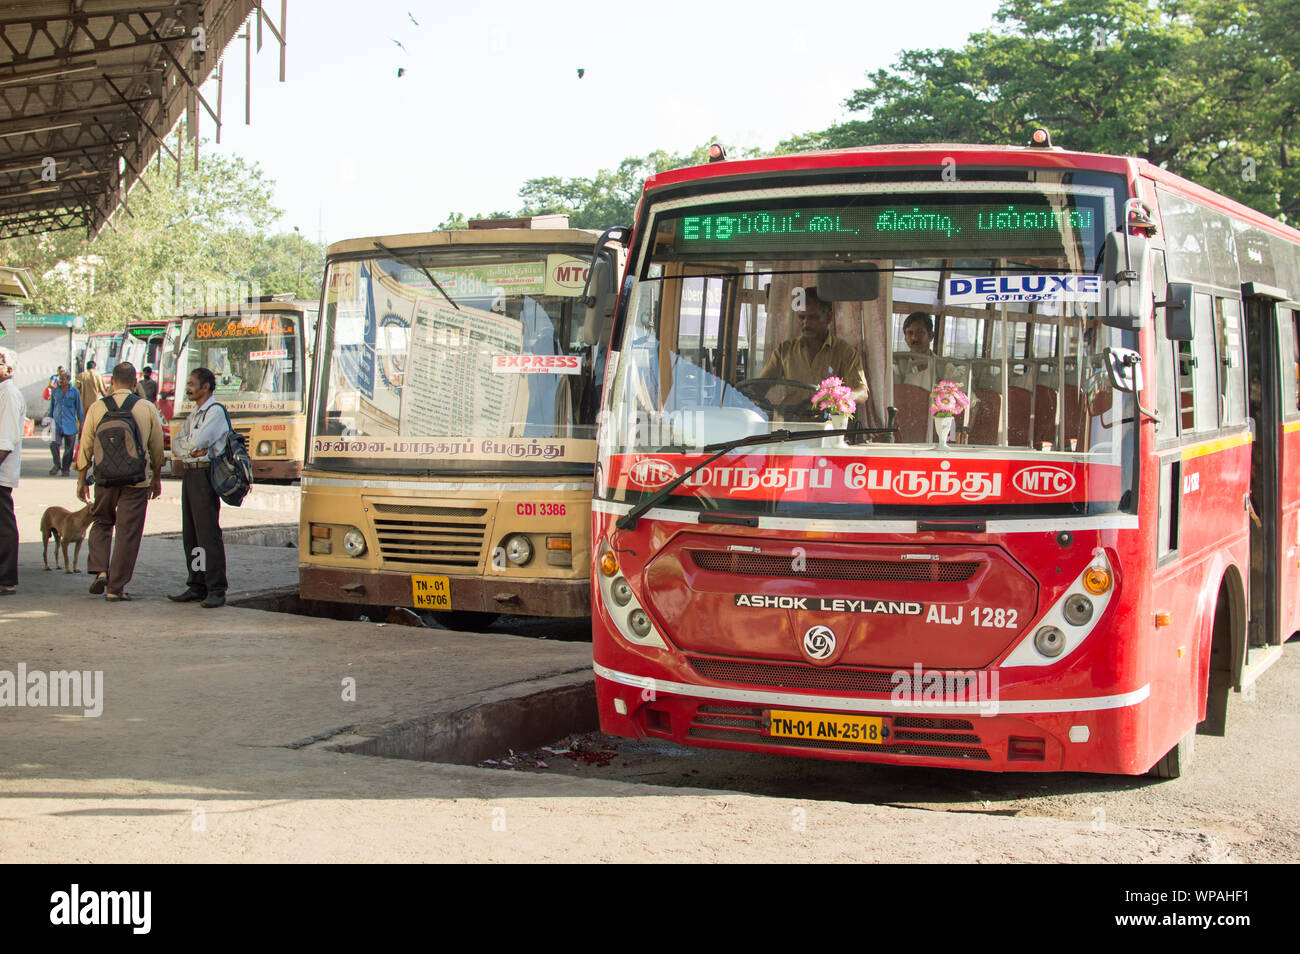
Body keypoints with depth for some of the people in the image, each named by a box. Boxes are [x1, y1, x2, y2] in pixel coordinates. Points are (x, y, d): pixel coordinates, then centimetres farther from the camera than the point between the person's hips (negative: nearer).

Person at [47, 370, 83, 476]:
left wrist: (80, 423, 5)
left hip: (70, 423, -1)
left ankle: (66, 468, 20)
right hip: (56, 422, 1)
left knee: (69, 447, 3)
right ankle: (57, 465, 2)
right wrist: (50, 420, 16)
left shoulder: (75, 392, 1)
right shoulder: (55, 391, 8)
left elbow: (79, 408, 7)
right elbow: (52, 407, 17)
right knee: (53, 443, -17)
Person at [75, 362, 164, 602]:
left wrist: (82, 479, 14)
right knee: (128, 532, 5)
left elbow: (85, 447, 3)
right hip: (137, 481, -1)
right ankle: (115, 588, 6)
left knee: (101, 522, 21)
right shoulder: (148, 409, -2)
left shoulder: (97, 408, -2)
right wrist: (156, 478, 18)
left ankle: (99, 570, 3)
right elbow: (157, 448, 5)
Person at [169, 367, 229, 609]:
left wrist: (187, 441, 2)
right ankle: (196, 587, 15)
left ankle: (216, 590, -10)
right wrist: (191, 449, -7)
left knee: (208, 532, -11)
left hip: (205, 475, -9)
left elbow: (198, 441, -19)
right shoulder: (194, 415, 21)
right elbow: (176, 446, 14)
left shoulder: (216, 412, -8)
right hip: (190, 473, 9)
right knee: (190, 533, 9)